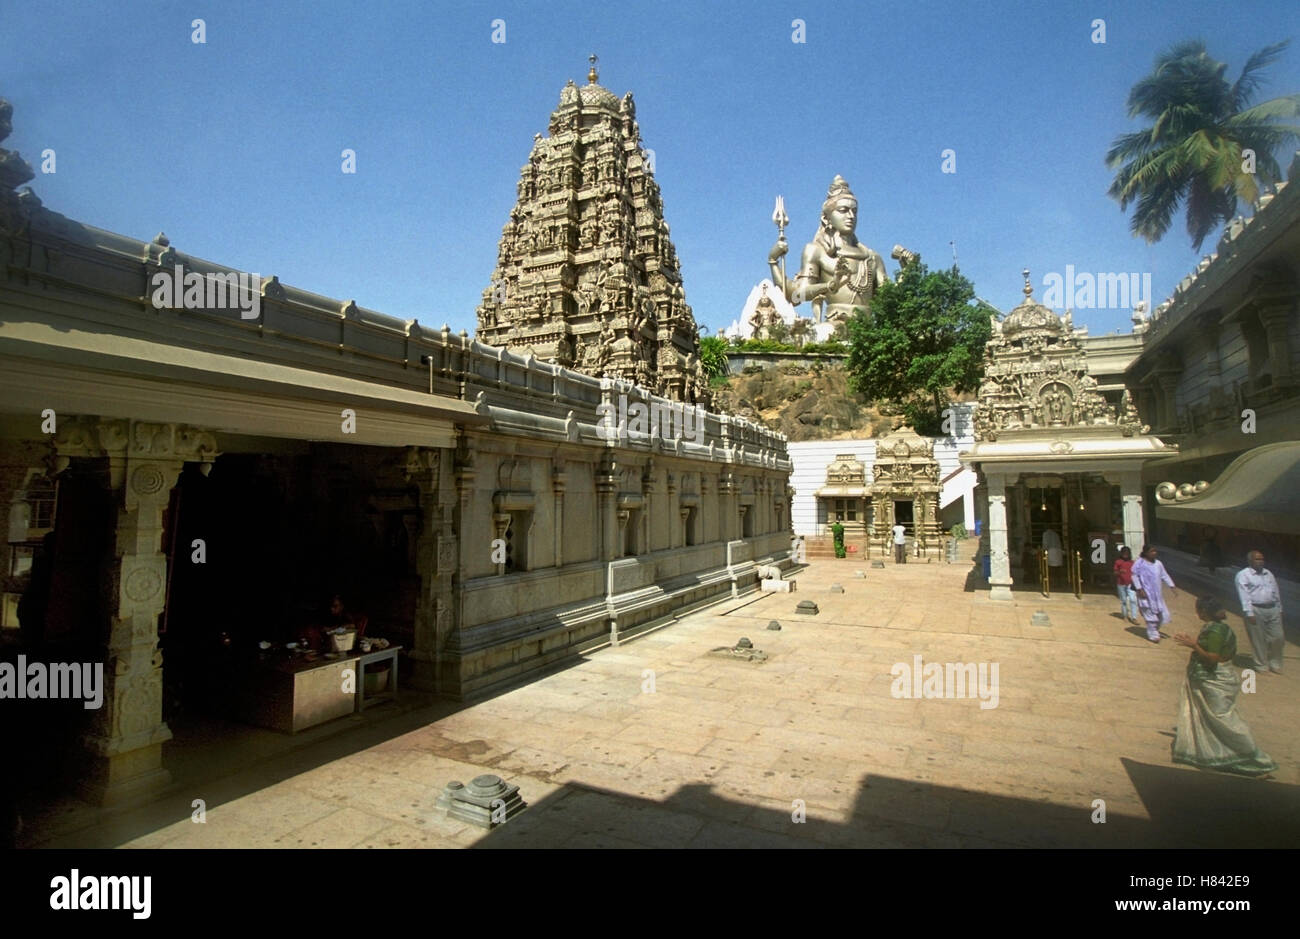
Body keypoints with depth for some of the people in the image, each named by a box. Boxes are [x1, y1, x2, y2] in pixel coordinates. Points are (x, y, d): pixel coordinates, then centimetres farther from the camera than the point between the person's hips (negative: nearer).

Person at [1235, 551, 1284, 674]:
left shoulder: (1268, 573, 14)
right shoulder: (1243, 575, -7)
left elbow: (1276, 592, 19)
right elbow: (1244, 595, -12)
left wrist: (1279, 609, 16)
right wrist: (1249, 613, -16)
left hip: (1272, 609, 6)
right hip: (1255, 610, -6)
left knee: (1278, 637, 7)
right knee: (1258, 640, 2)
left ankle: (1275, 664, 25)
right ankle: (1261, 666, 16)